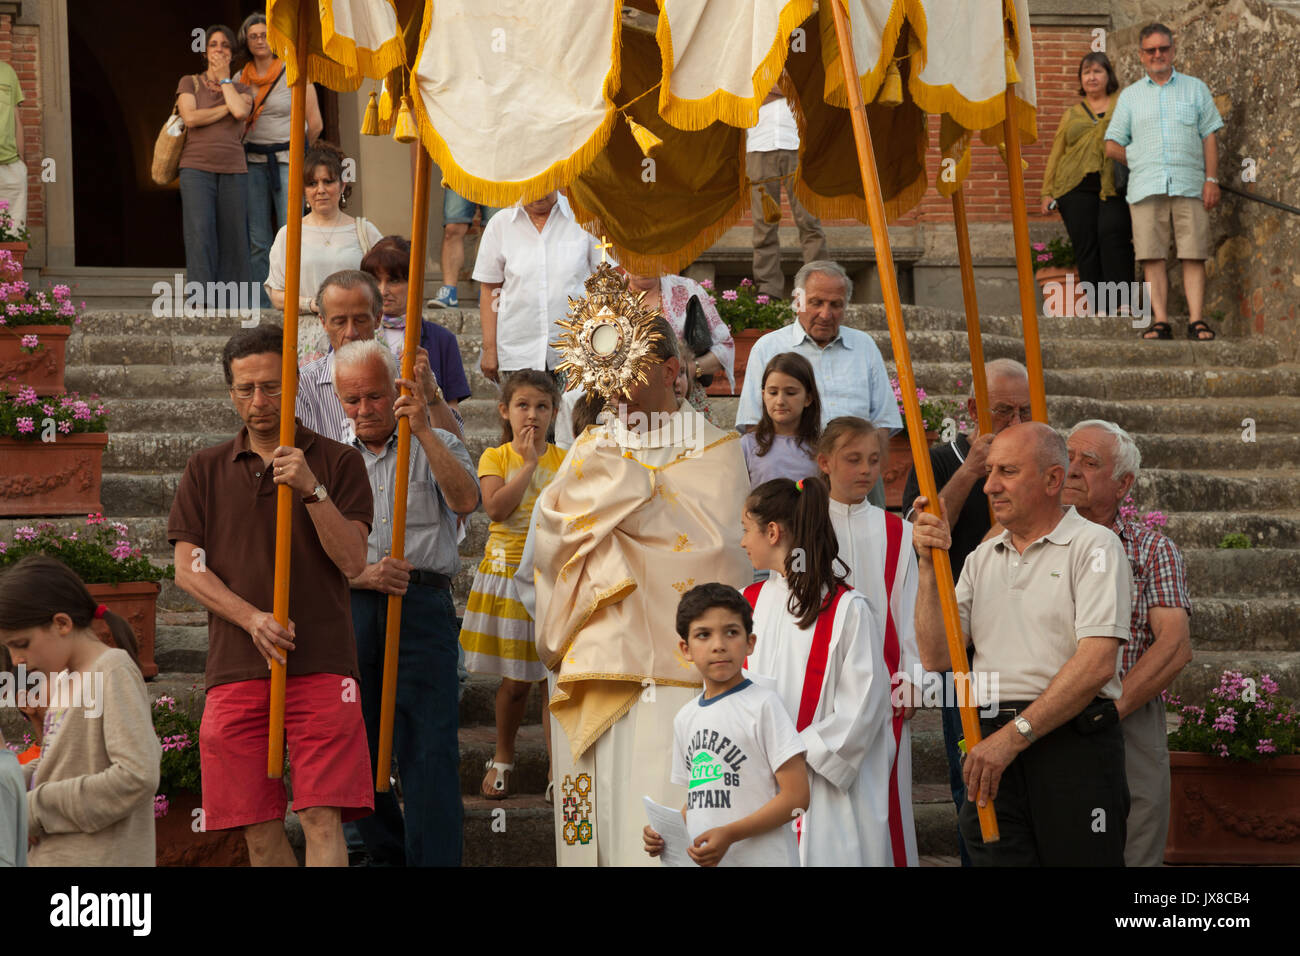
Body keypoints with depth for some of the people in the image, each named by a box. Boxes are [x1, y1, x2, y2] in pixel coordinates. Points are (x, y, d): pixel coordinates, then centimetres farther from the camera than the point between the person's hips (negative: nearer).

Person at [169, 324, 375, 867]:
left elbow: (352, 561, -1)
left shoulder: (337, 462, 8)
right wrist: (252, 619, -9)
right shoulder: (207, 470, 15)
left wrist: (312, 490, -16)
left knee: (322, 820, -13)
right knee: (259, 828, 1)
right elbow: (188, 568, 7)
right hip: (236, 669, 2)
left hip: (320, 665, -2)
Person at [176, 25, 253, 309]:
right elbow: (190, 117, -7)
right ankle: (202, 299, -20)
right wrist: (226, 108, -2)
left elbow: (241, 111, -9)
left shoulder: (242, 89, 14)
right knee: (200, 232, -16)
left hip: (233, 171, 2)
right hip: (197, 168, -2)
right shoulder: (189, 83, 11)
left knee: (232, 235, -3)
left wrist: (224, 78, 2)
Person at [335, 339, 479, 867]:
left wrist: (423, 429, -19)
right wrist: (364, 575, -9)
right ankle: (388, 854, 21)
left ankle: (435, 859, -13)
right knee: (355, 749, 6)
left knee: (429, 753, -11)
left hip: (422, 609, -3)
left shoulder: (437, 447, 11)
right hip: (351, 610, 3)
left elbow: (466, 498, -11)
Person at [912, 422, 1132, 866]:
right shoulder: (982, 558, 19)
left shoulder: (1094, 546, -1)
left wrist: (1015, 735, -16)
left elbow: (1096, 664, -12)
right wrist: (929, 565, -1)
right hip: (993, 751, 5)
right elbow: (936, 656, 9)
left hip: (1073, 744, -5)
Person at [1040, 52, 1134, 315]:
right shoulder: (1072, 115, 23)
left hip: (1115, 186, -3)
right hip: (1078, 187, 3)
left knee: (1112, 234, -22)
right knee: (1085, 245, -6)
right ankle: (1098, 306, -5)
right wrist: (1048, 192, 15)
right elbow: (1056, 153, 23)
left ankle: (1122, 301, -22)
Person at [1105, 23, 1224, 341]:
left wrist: (1211, 179, 0)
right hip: (1146, 189, 1)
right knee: (1153, 256, -5)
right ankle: (1161, 321, -4)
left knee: (1193, 255, -7)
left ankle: (1196, 320, -9)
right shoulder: (1130, 95, 16)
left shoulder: (1195, 88, 14)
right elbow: (1112, 146, 16)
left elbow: (1209, 136, 10)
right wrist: (1142, 165, 6)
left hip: (1189, 185, -1)